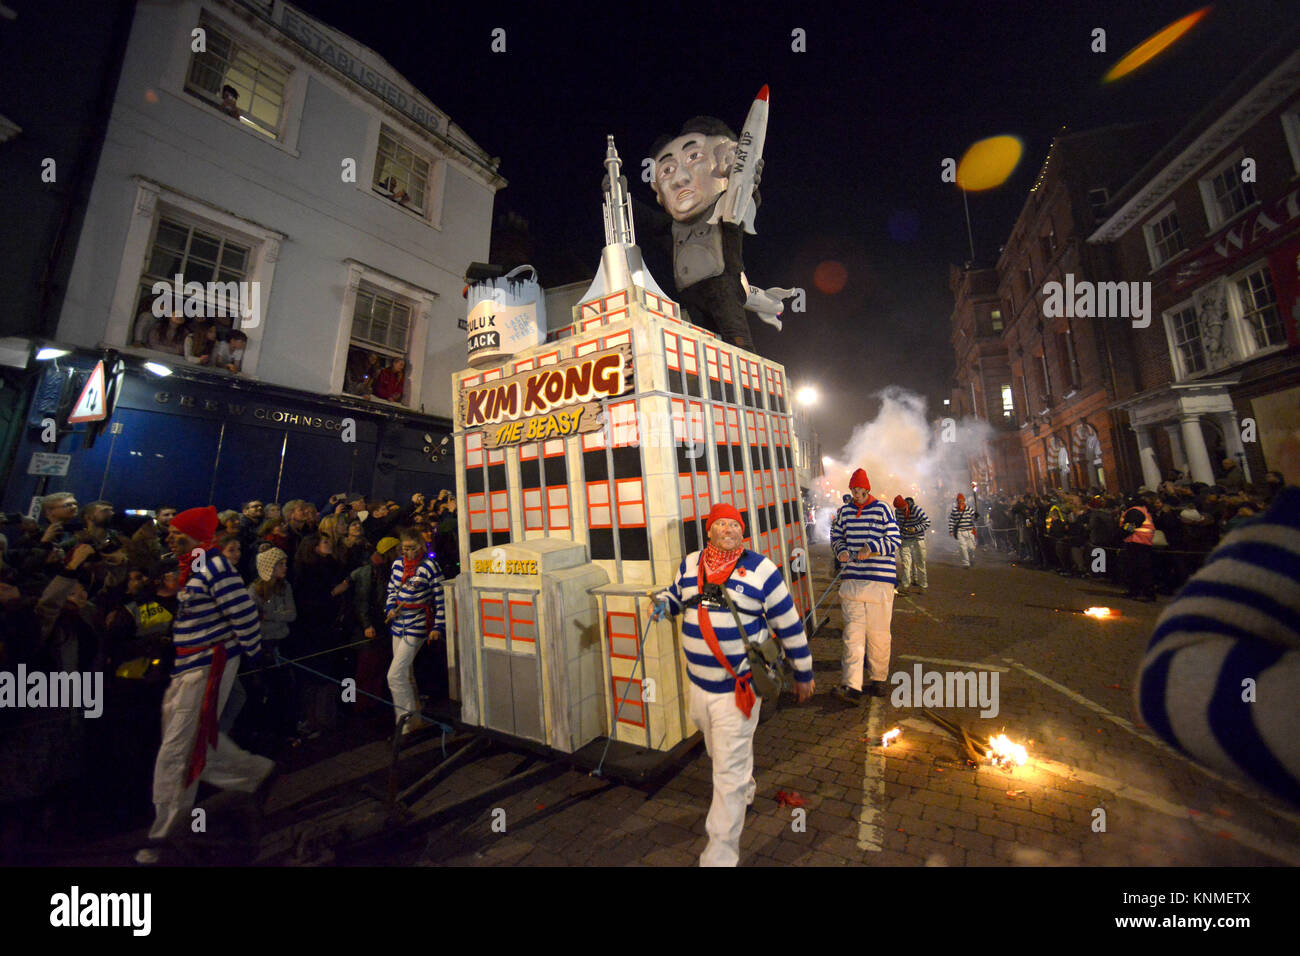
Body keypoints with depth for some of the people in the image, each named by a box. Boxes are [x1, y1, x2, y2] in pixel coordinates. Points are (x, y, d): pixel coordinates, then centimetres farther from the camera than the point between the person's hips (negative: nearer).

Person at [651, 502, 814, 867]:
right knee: (719, 753, 29)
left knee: (729, 772, 4)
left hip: (738, 687, -5)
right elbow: (677, 594, 20)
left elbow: (789, 625, -6)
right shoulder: (690, 564, 0)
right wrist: (663, 602, -3)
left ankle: (720, 855, 23)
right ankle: (745, 792, 59)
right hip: (698, 683, 6)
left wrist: (803, 673, 2)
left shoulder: (761, 570, -14)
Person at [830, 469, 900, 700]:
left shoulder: (882, 509, 0)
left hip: (880, 581, -2)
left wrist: (871, 547, -18)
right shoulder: (844, 511, 10)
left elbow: (894, 540, -3)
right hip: (850, 580, 2)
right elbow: (836, 537, 17)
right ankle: (851, 685, -1)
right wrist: (841, 550, -4)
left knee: (878, 633, 7)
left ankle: (879, 678, 27)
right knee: (852, 632, -2)